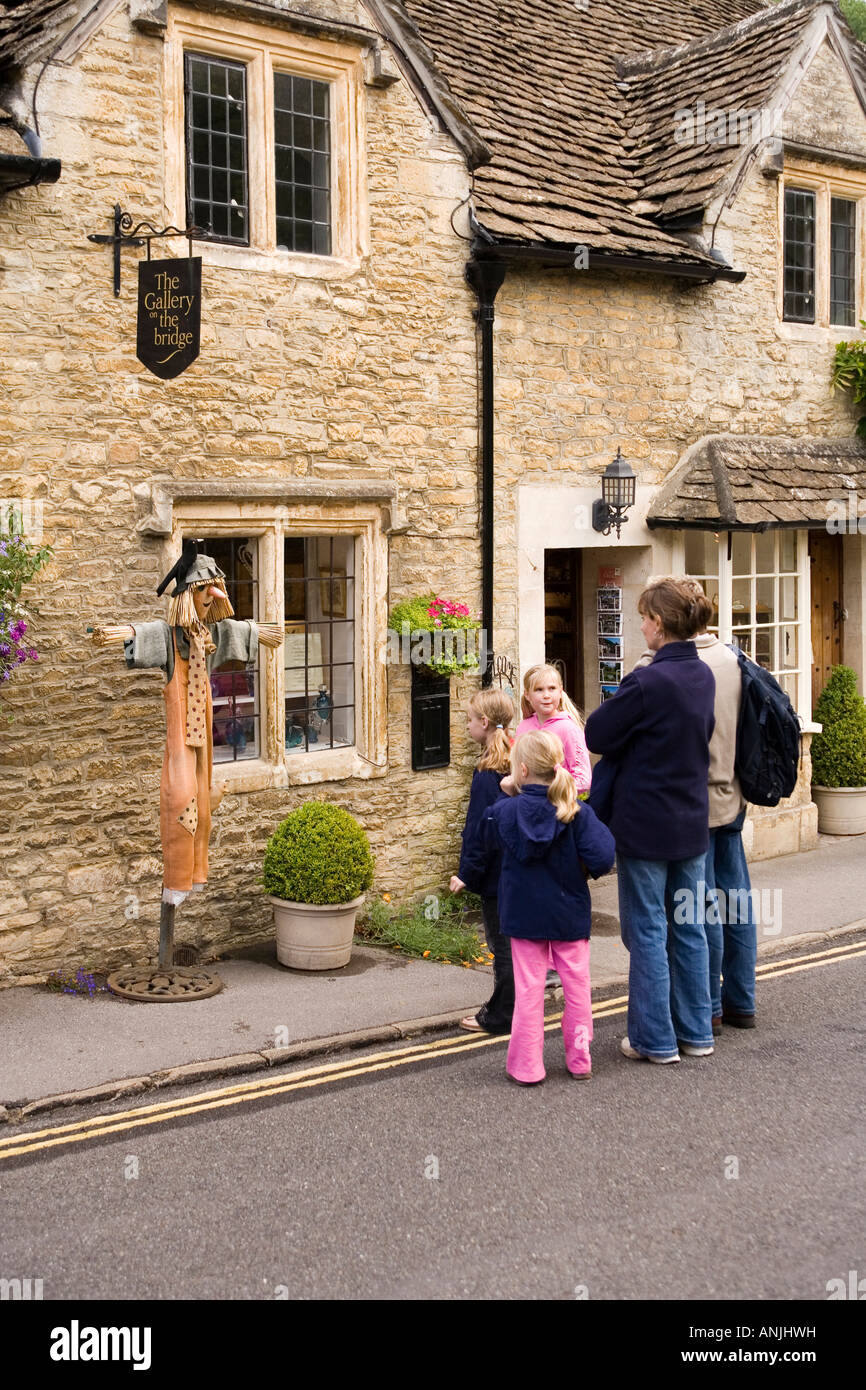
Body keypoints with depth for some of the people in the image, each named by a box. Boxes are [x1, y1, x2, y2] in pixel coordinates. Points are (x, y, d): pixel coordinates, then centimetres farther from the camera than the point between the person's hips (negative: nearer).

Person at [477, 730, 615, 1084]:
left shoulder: (503, 812, -11)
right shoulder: (577, 813, -13)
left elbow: (491, 854, 6)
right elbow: (601, 858, -21)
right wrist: (583, 868, 1)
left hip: (524, 913, 0)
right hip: (569, 913, 0)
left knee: (528, 989, 7)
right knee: (577, 983, 13)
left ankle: (526, 1065, 11)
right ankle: (579, 1059, 19)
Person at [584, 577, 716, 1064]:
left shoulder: (647, 682, -20)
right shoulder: (704, 676, 4)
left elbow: (596, 736, -13)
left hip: (646, 826, -7)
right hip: (692, 822, 7)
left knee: (648, 932, 3)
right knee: (690, 929, 14)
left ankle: (656, 1039, 9)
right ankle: (696, 1032, 22)